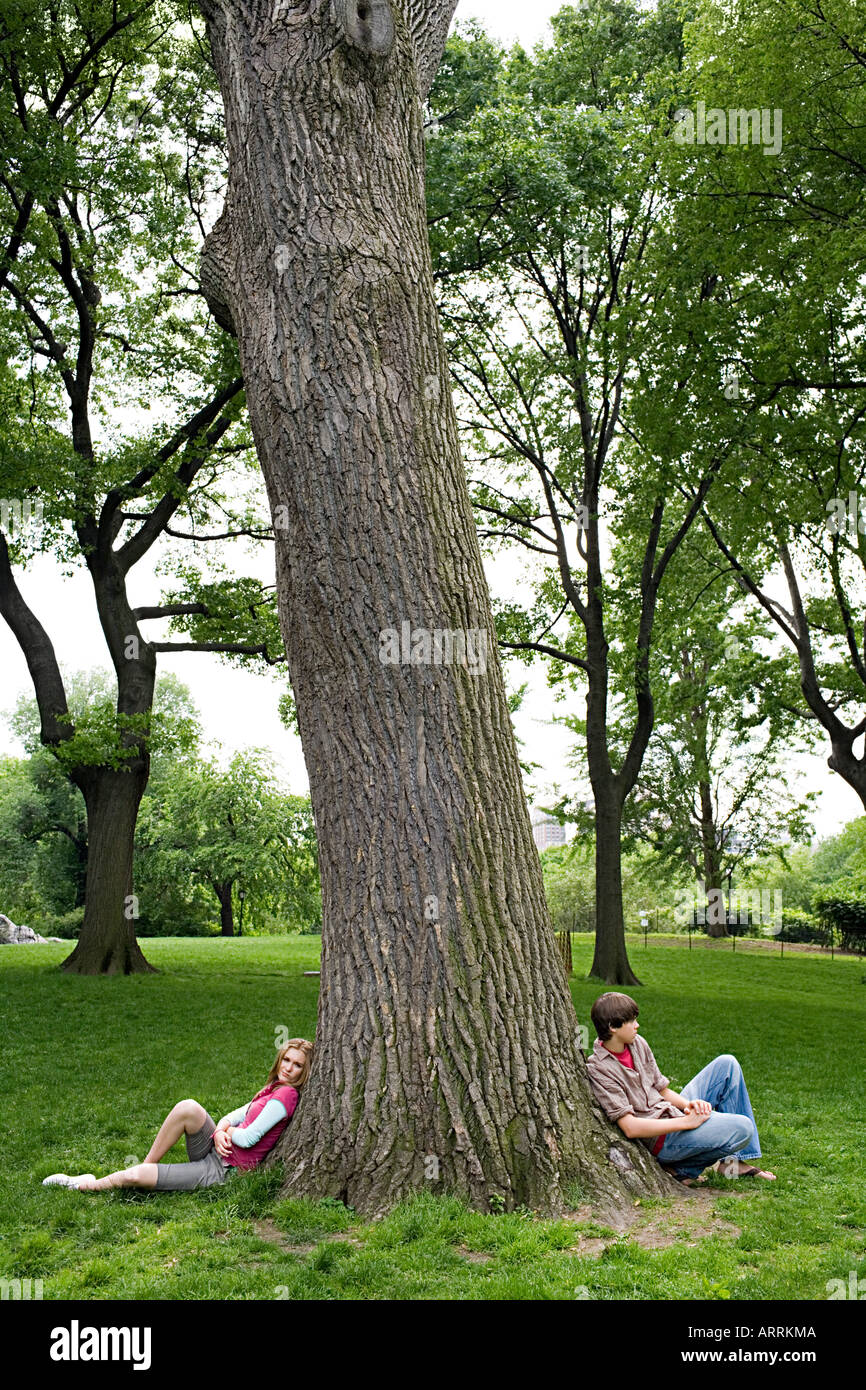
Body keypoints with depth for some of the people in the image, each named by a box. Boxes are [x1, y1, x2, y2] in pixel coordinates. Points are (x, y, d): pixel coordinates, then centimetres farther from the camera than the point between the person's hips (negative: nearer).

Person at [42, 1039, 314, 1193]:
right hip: (214, 1151, 8)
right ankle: (146, 1165, -4)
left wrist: (227, 1130, 0)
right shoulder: (273, 1088, 12)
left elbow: (247, 1139, -20)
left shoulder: (287, 1095, -17)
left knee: (133, 1177, -16)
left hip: (223, 1170, -8)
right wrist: (220, 1131, -9)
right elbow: (235, 1115, 12)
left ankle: (87, 1185, 14)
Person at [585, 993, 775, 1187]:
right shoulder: (599, 1070, -20)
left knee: (727, 1064, 6)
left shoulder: (637, 1043, 5)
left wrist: (688, 1105, -9)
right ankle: (682, 1169, -5)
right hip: (661, 1139, -9)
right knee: (743, 1129, -23)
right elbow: (630, 1127, -25)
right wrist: (686, 1122, -22)